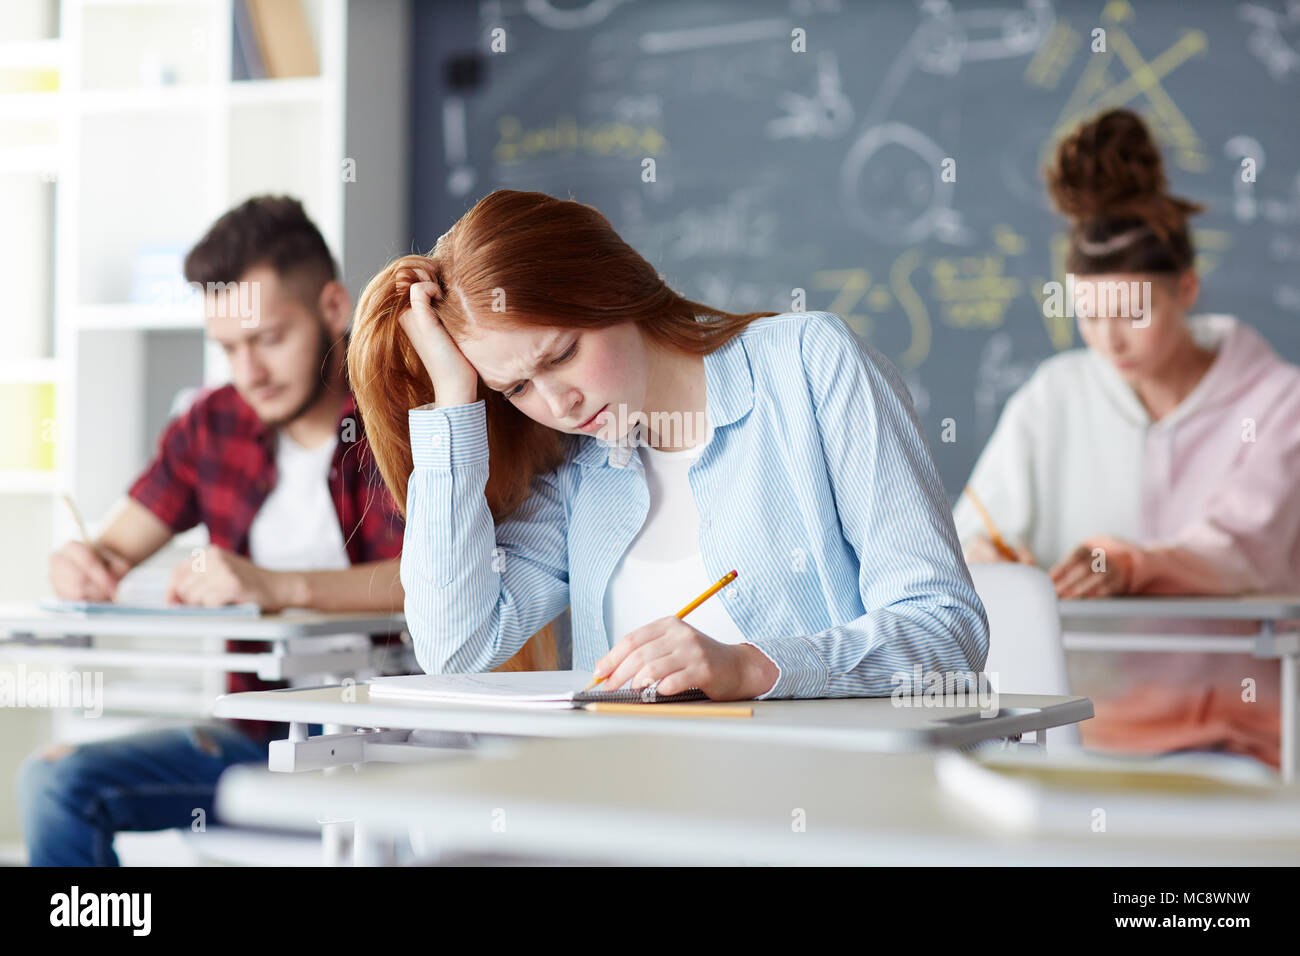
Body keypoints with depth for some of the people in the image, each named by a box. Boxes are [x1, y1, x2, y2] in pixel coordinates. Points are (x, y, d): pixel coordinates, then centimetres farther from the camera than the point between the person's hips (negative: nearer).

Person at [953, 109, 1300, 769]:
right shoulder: (1054, 397, 10)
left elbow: (1242, 546, -16)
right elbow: (967, 538, 5)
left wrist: (1134, 564, -36)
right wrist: (987, 560, -20)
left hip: (1234, 723, -2)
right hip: (1086, 710, 3)